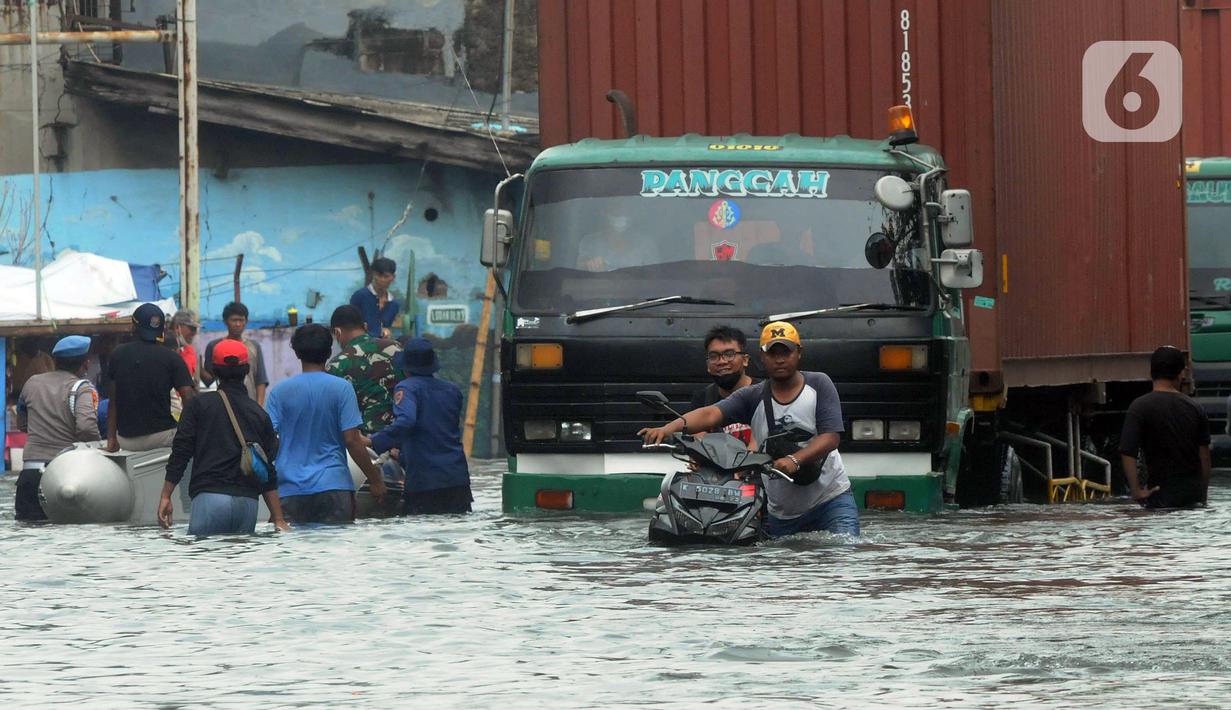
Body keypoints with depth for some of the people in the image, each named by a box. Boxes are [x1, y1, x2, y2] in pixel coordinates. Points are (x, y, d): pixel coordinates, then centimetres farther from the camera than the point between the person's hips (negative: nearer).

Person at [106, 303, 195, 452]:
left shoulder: (118, 355, 3)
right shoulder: (171, 358, -5)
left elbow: (113, 401, 5)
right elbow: (188, 397, -13)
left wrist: (111, 439, 10)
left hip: (126, 440, 4)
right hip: (161, 437, -4)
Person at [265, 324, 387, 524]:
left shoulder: (280, 391, 3)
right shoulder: (341, 389, -2)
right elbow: (352, 440, -6)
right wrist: (375, 480, 3)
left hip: (290, 488, 1)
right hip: (333, 485, -1)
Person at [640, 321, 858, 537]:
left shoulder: (819, 385, -1)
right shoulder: (752, 397, 3)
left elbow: (830, 437, -10)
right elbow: (711, 414, -13)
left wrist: (795, 460, -28)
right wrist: (670, 428, -33)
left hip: (830, 498, -2)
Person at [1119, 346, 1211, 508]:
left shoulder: (1140, 407, -8)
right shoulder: (1195, 408, 5)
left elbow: (1127, 453, -16)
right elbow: (1204, 455, 8)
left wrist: (1136, 491, -11)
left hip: (1163, 495, -4)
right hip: (1194, 492, 4)